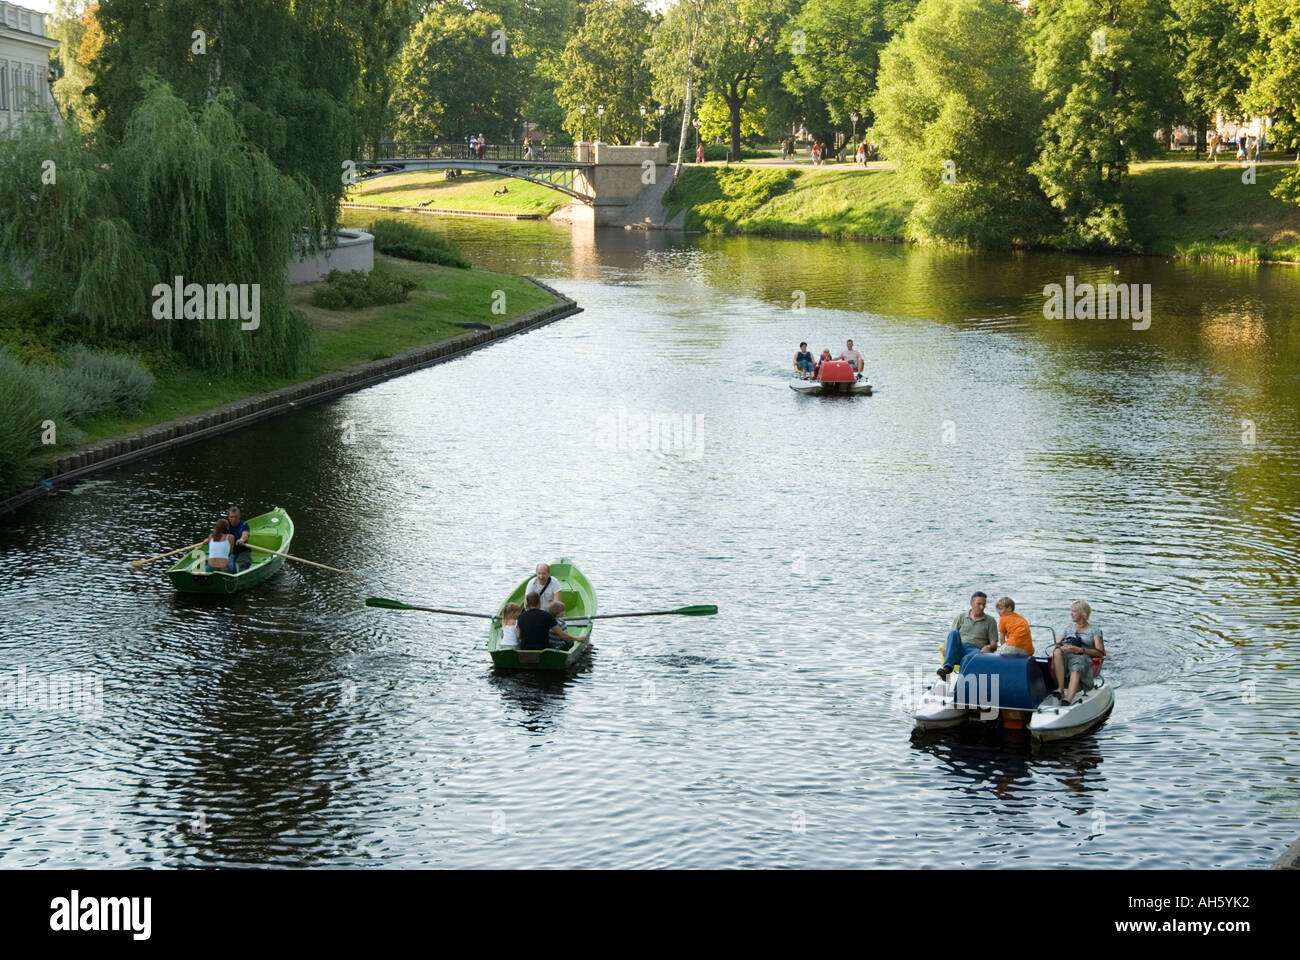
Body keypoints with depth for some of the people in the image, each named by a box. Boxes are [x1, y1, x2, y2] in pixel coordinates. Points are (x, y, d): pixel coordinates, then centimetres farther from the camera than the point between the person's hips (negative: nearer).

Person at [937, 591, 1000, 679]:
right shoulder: (961, 617, 21)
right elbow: (951, 635, 14)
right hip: (958, 650, 2)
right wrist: (945, 646, -8)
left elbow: (994, 644, 12)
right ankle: (948, 666, -46)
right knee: (954, 633, -31)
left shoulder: (990, 621, 17)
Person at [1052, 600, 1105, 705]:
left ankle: (1068, 700, -64)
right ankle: (1060, 689, -39)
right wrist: (1061, 647, -6)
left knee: (1076, 669, -41)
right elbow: (1058, 645, 21)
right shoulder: (1068, 628, 30)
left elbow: (1101, 653, 2)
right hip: (1065, 657, 4)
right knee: (1057, 652, -34)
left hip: (1083, 658, -4)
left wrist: (1080, 650, -12)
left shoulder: (1094, 630, 15)